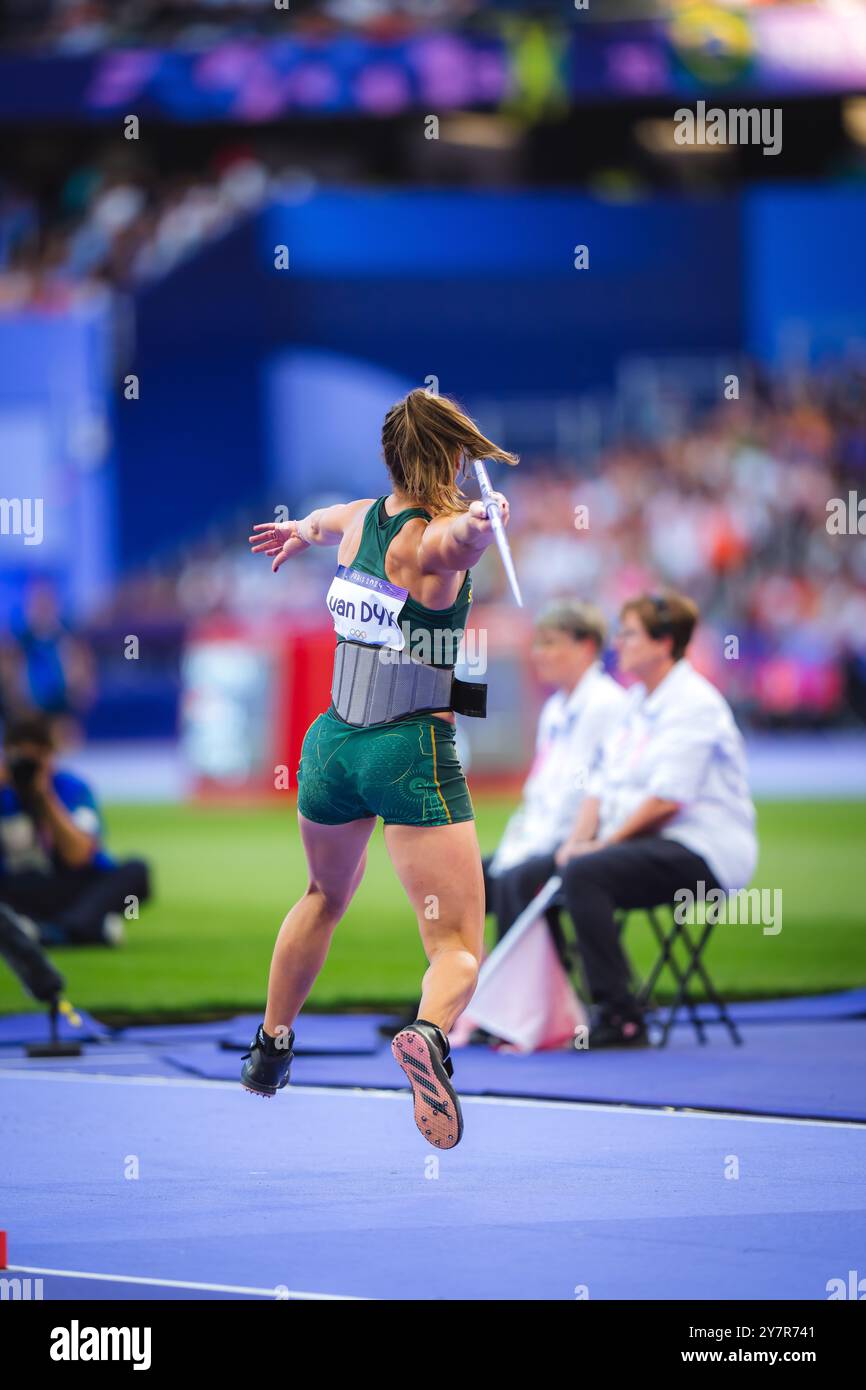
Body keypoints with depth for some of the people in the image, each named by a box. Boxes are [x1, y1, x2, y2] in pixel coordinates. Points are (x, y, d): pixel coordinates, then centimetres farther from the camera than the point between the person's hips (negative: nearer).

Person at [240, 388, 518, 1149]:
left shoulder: (357, 520, 7)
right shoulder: (439, 538, -13)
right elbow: (467, 530, -39)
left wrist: (299, 532, 54)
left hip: (333, 740, 7)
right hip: (415, 752, -7)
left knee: (326, 895, 34)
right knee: (459, 945, -10)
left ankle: (269, 1048, 46)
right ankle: (430, 1032, -41)